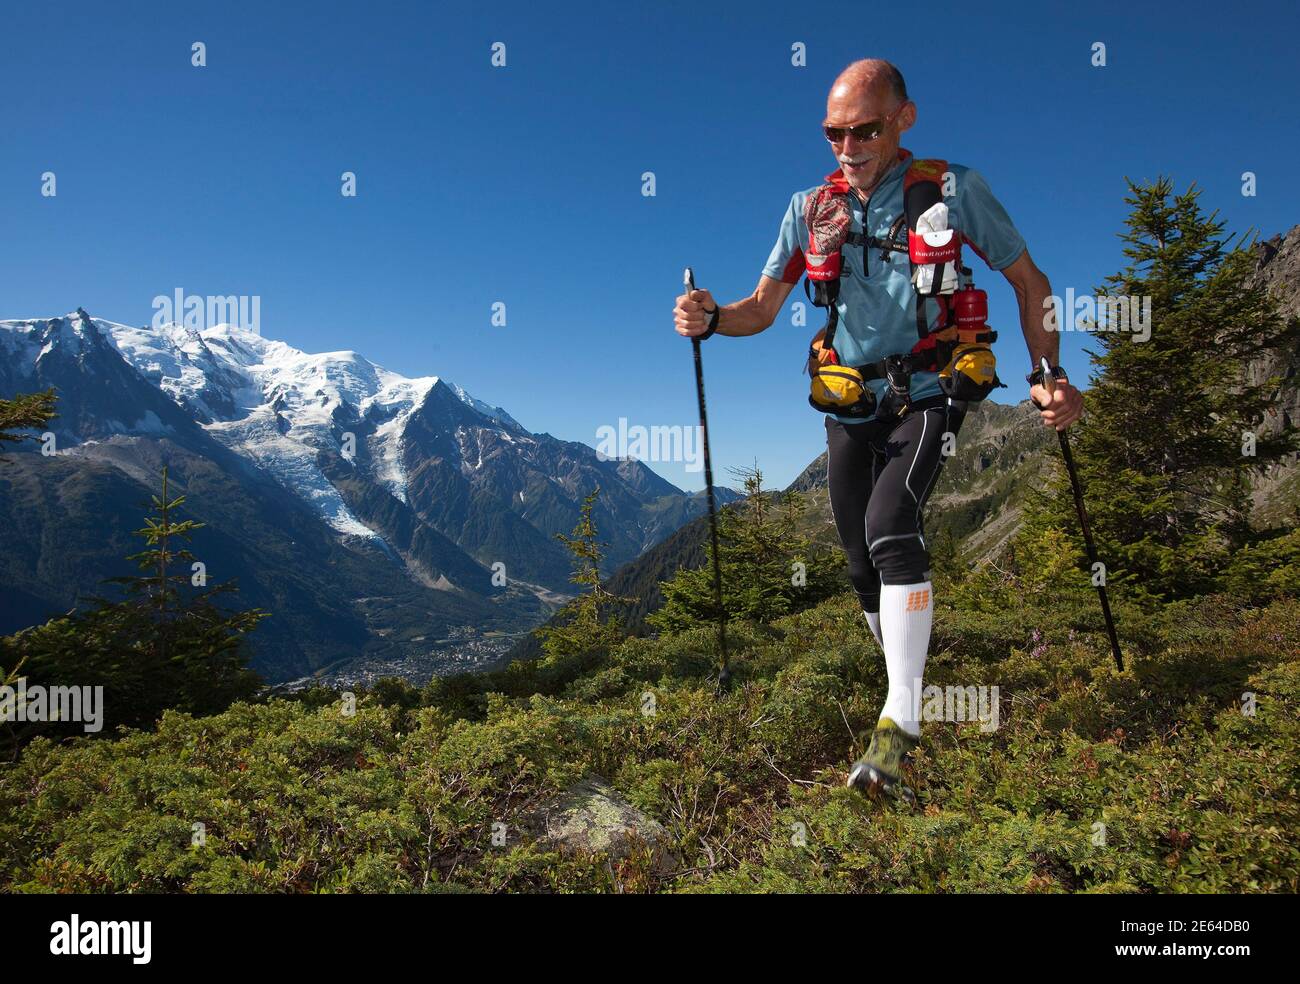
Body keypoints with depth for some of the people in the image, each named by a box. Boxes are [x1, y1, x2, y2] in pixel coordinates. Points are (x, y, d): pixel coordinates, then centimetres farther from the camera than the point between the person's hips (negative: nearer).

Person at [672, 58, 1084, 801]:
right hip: (849, 408, 4)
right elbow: (763, 309, 5)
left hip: (925, 398, -4)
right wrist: (711, 319, -17)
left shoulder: (951, 190, -7)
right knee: (865, 566, 9)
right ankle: (906, 689, 34)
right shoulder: (812, 208, 3)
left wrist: (1049, 374, -13)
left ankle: (900, 724, -23)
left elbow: (1028, 281, 0)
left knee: (889, 527, -28)